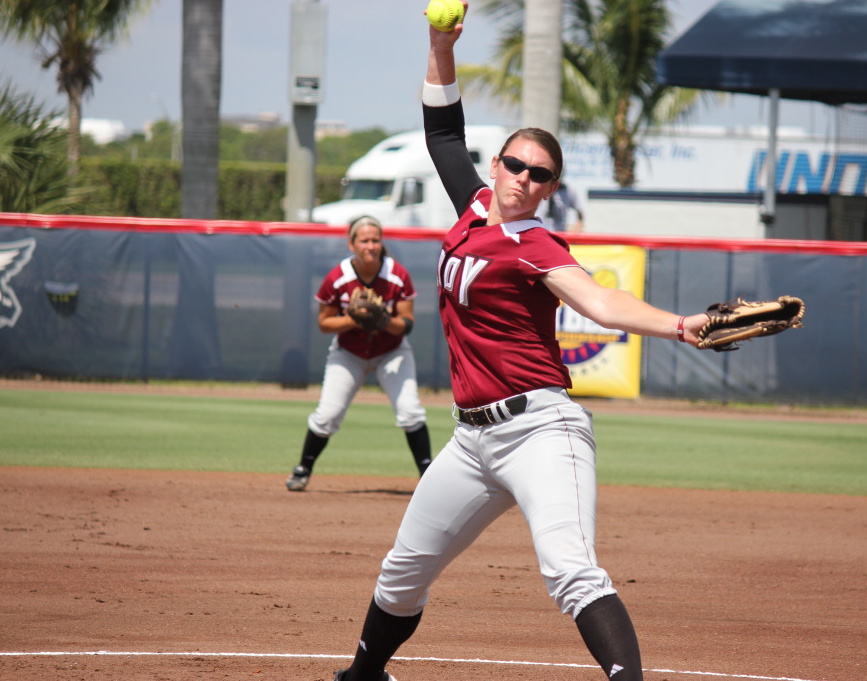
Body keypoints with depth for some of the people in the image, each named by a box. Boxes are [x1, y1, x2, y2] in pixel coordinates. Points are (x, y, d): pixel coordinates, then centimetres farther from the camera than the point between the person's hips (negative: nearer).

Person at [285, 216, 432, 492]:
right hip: (348, 353, 0)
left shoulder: (398, 276, -19)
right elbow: (324, 323, -10)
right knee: (327, 415, -7)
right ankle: (303, 470, 16)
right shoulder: (337, 279, -19)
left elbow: (407, 323, -15)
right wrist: (354, 320, -28)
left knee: (410, 411, -15)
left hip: (391, 352, 0)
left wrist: (385, 321, -35)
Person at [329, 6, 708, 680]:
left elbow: (602, 304, -27)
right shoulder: (475, 208, 10)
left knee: (572, 572, -27)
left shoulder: (535, 248, -12)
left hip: (539, 428, -8)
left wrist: (682, 325, -44)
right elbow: (444, 133, 24)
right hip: (474, 439, 8)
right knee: (404, 571, 20)